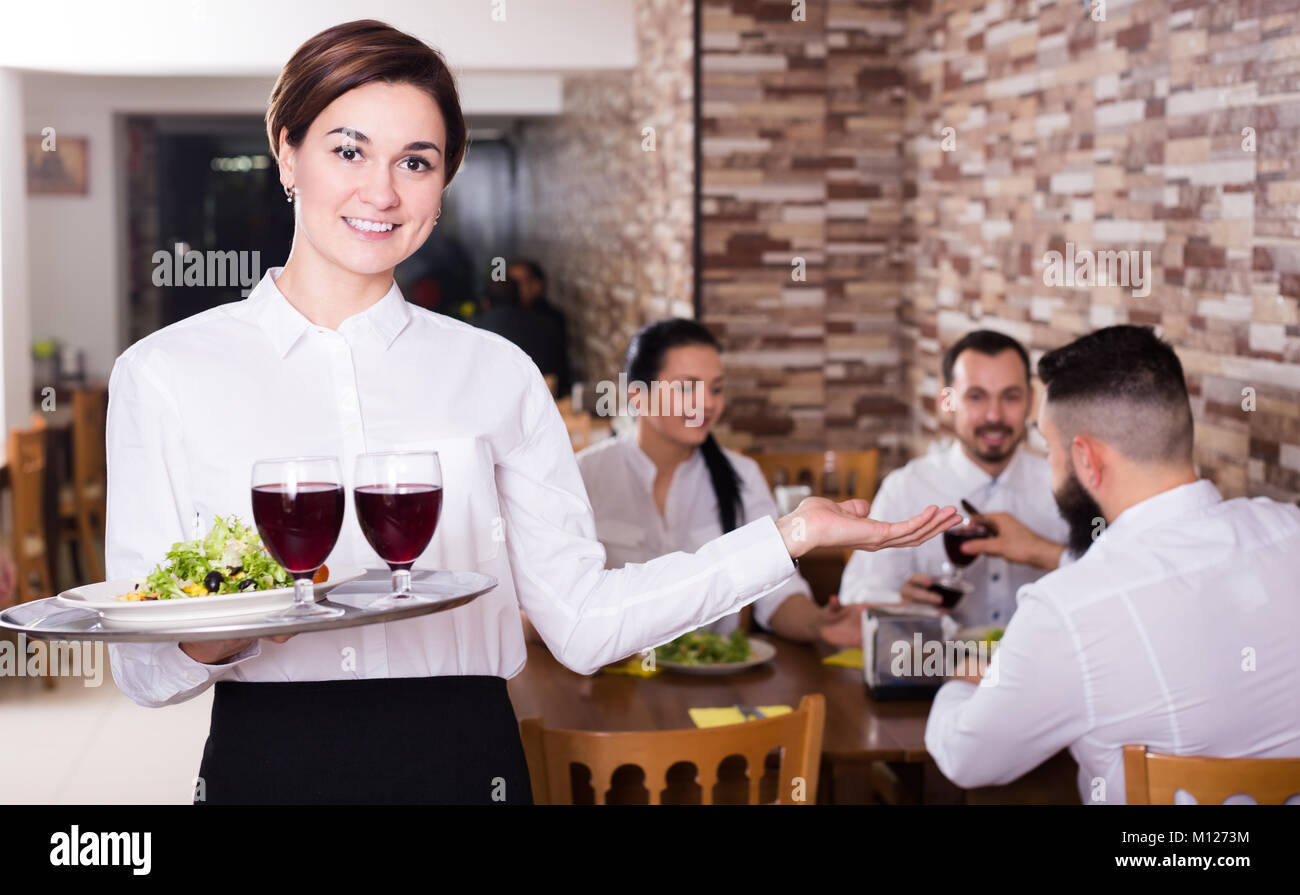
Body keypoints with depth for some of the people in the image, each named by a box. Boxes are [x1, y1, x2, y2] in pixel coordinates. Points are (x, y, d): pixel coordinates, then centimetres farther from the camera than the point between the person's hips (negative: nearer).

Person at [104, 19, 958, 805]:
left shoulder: (496, 374, 4)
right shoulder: (166, 374, -1)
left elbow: (584, 620, 0)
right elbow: (143, 669, -2)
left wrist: (791, 534, -4)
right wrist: (216, 639, -23)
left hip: (462, 765, 1)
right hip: (265, 764, -1)